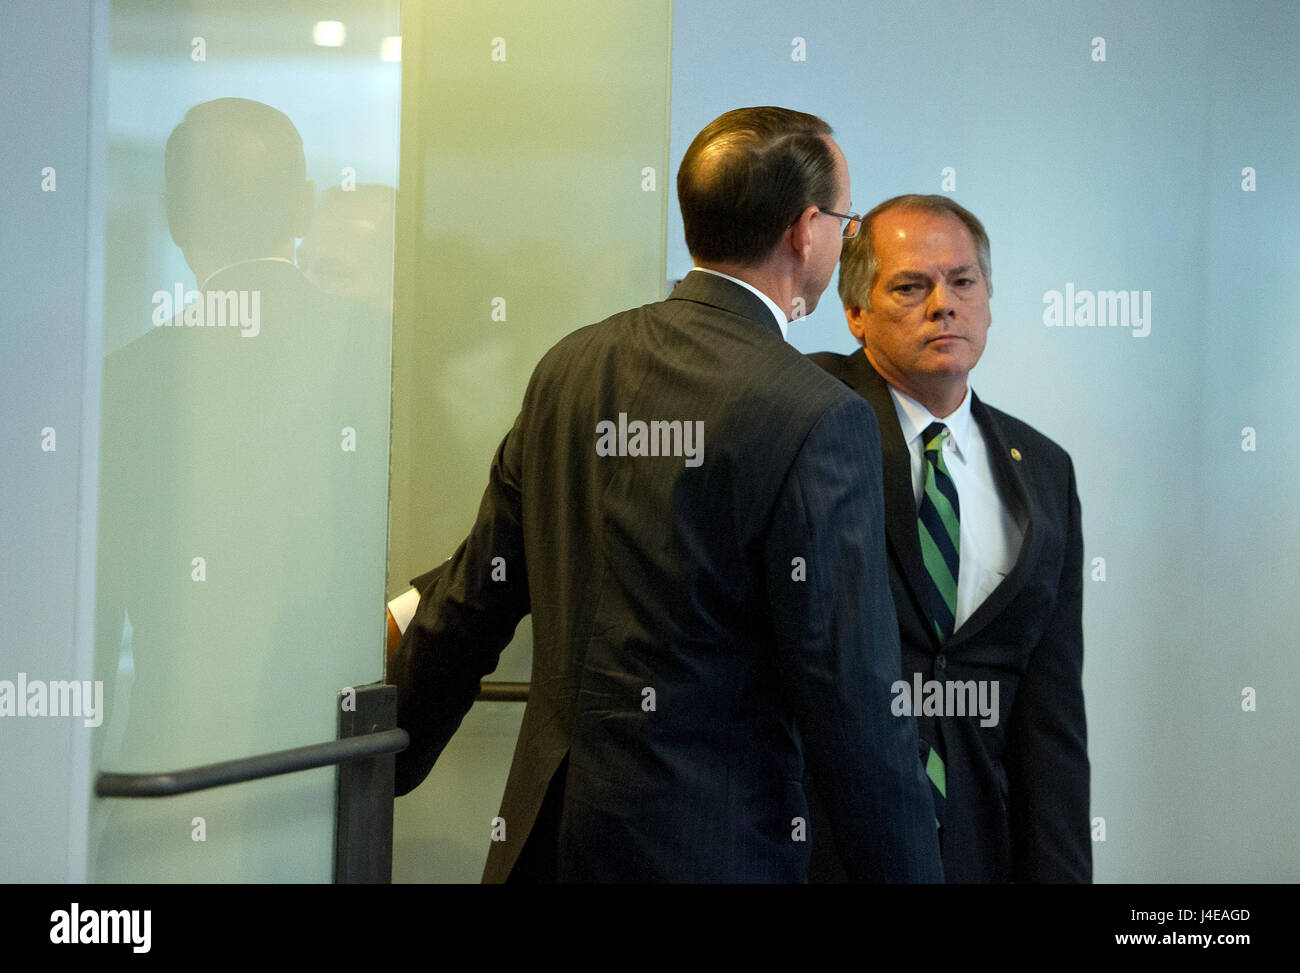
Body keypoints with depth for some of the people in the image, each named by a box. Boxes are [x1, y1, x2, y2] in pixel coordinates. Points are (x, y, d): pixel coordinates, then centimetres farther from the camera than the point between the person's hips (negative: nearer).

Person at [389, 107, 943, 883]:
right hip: (712, 846, -6)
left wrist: (383, 765, 21)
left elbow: (473, 603, 10)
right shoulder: (820, 419, -16)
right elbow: (855, 697, -17)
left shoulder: (571, 365, 3)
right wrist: (911, 871, -7)